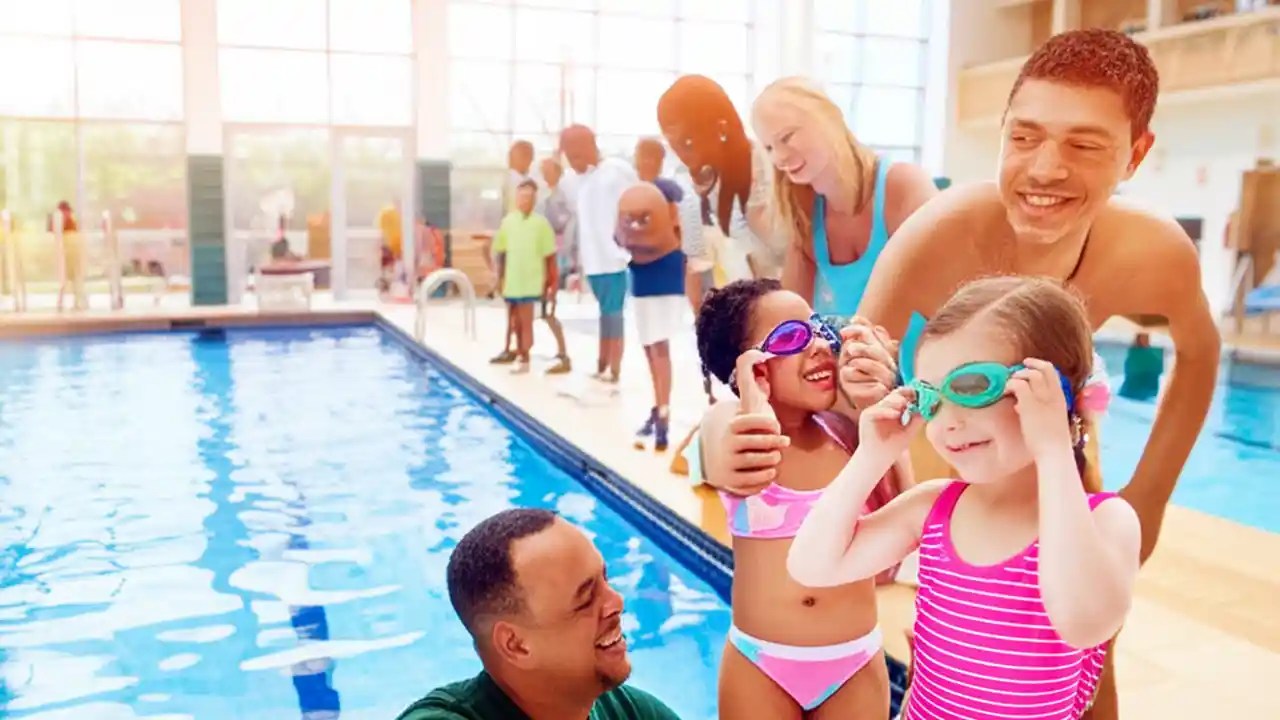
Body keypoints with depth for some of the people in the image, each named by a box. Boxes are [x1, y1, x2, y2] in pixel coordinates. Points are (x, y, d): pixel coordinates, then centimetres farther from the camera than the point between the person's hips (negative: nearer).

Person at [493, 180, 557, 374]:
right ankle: (519, 355, 27)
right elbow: (501, 252, 9)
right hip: (511, 281, 4)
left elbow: (549, 256, -4)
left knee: (526, 321, -3)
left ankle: (524, 359, 4)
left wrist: (549, 282, -5)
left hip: (530, 281, -4)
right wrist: (499, 278, 7)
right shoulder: (508, 221, 3)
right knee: (517, 321, 14)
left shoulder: (541, 222, -6)